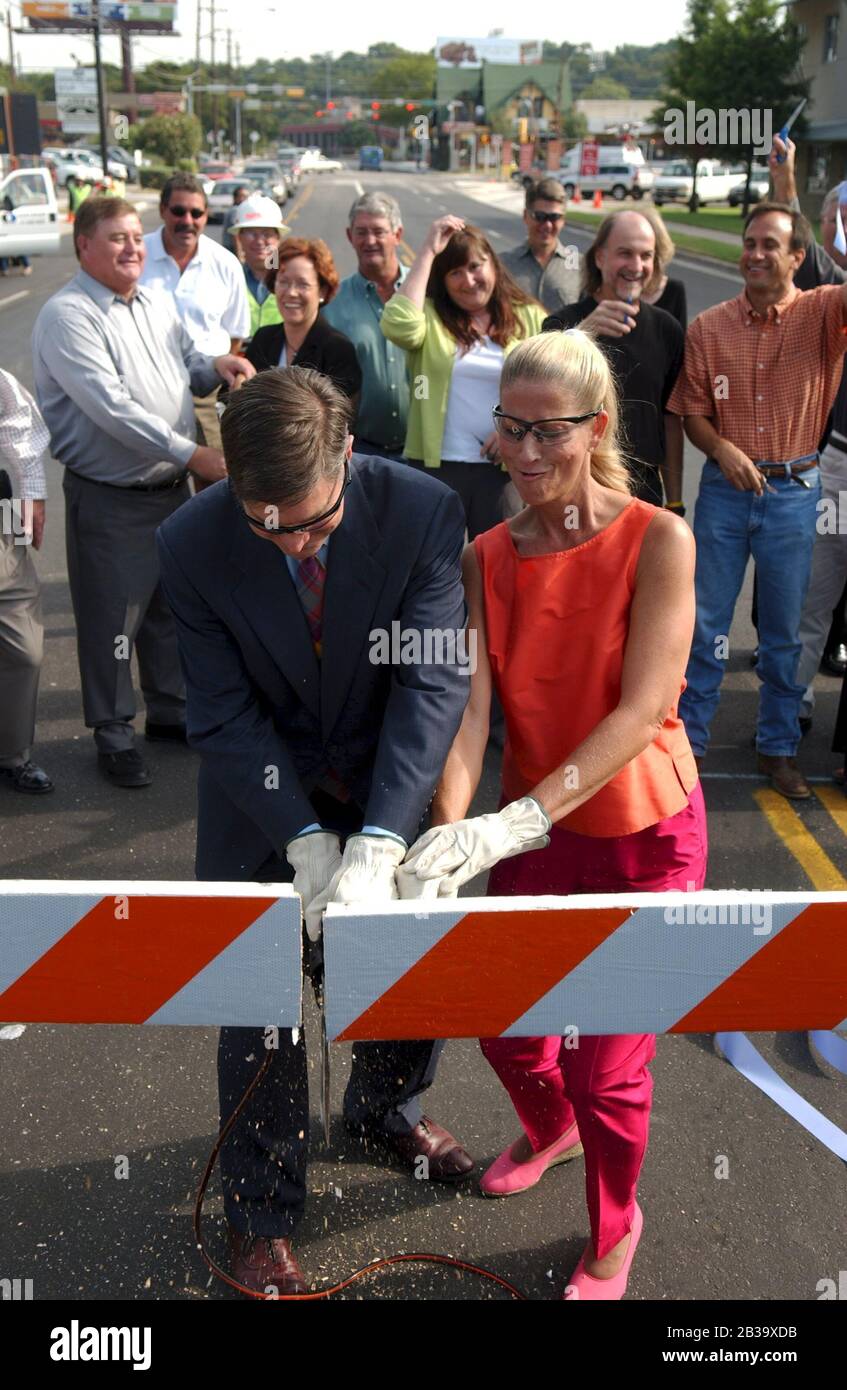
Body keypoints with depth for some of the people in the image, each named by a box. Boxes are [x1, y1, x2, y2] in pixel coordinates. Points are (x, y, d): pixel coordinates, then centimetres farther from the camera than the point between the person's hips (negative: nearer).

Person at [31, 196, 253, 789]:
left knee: (172, 608, 18)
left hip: (173, 487, 7)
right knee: (112, 621, 4)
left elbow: (187, 366, 24)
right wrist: (193, 454, -26)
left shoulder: (157, 303, 10)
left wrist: (214, 366, -1)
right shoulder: (68, 316, -15)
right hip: (109, 500, -7)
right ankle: (114, 733, 19)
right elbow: (112, 407, -24)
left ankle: (171, 711, 35)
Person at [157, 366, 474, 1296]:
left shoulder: (422, 512, -23)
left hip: (389, 789, 2)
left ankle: (384, 1110, 52)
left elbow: (432, 683, -25)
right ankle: (261, 1212, 32)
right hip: (260, 798, -1)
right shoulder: (192, 544, -22)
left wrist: (377, 843, -33)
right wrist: (304, 838, -26)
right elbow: (224, 714, -17)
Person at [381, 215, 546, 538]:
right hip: (437, 463, -1)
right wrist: (428, 252, -11)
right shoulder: (431, 316, 4)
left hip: (505, 465, 1)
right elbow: (398, 327, -19)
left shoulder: (530, 318, 6)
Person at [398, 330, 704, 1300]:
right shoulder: (487, 558, -5)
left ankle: (612, 1235, 37)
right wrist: (449, 832, -31)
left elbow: (643, 710, -25)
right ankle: (550, 1130, 53)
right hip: (528, 831, 4)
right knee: (505, 1025, 16)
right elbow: (470, 707, -14)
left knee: (605, 1065, 5)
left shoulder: (657, 542, -17)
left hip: (642, 832, -4)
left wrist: (516, 822, -35)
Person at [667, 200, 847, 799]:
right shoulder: (709, 327, 2)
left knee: (784, 629, 10)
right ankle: (689, 738, 20)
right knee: (706, 621, 7)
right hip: (724, 487, 1)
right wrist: (723, 449, -14)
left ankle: (779, 747, 24)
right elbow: (693, 412, 3)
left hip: (795, 491, -1)